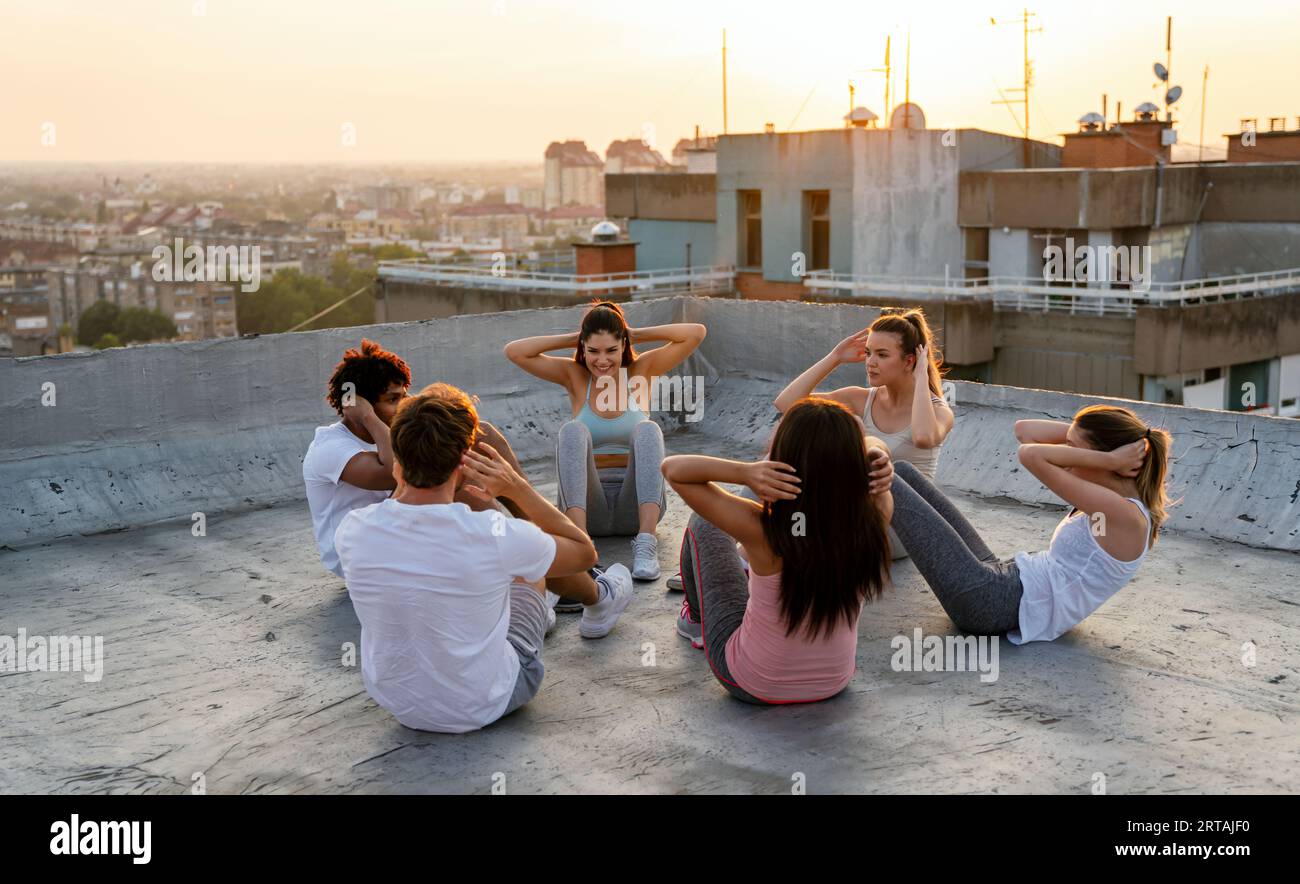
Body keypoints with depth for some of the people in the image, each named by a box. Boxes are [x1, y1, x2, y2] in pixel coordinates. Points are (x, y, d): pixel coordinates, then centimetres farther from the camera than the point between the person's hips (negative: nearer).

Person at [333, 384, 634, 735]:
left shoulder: (352, 531, -20)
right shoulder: (495, 536, -29)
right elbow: (584, 552, -7)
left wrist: (403, 482, -1)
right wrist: (518, 488, -13)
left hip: (395, 703, 4)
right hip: (481, 708, -3)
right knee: (527, 563, 19)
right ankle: (600, 602, 50)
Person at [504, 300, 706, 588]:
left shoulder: (642, 370, 7)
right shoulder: (574, 376, 7)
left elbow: (696, 332, -2)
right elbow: (514, 351, -3)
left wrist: (637, 334, 1)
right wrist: (571, 339, 1)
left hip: (636, 506, 0)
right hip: (587, 504, 0)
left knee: (647, 429, -27)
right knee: (572, 431, -26)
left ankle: (646, 542, -42)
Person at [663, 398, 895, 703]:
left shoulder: (763, 529, -34)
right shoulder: (874, 521, -23)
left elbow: (672, 468, -22)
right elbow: (871, 446, -1)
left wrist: (745, 472, -39)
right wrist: (877, 454, -25)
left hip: (752, 686, -3)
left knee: (704, 526, 14)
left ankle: (696, 620, 42)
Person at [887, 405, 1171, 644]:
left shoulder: (1126, 517, -17)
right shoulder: (1106, 496, 8)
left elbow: (1032, 455, -27)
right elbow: (1024, 431, 11)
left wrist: (1110, 459, -17)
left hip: (996, 604, -10)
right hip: (1005, 579, 10)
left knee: (886, 484, -11)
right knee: (901, 472, 11)